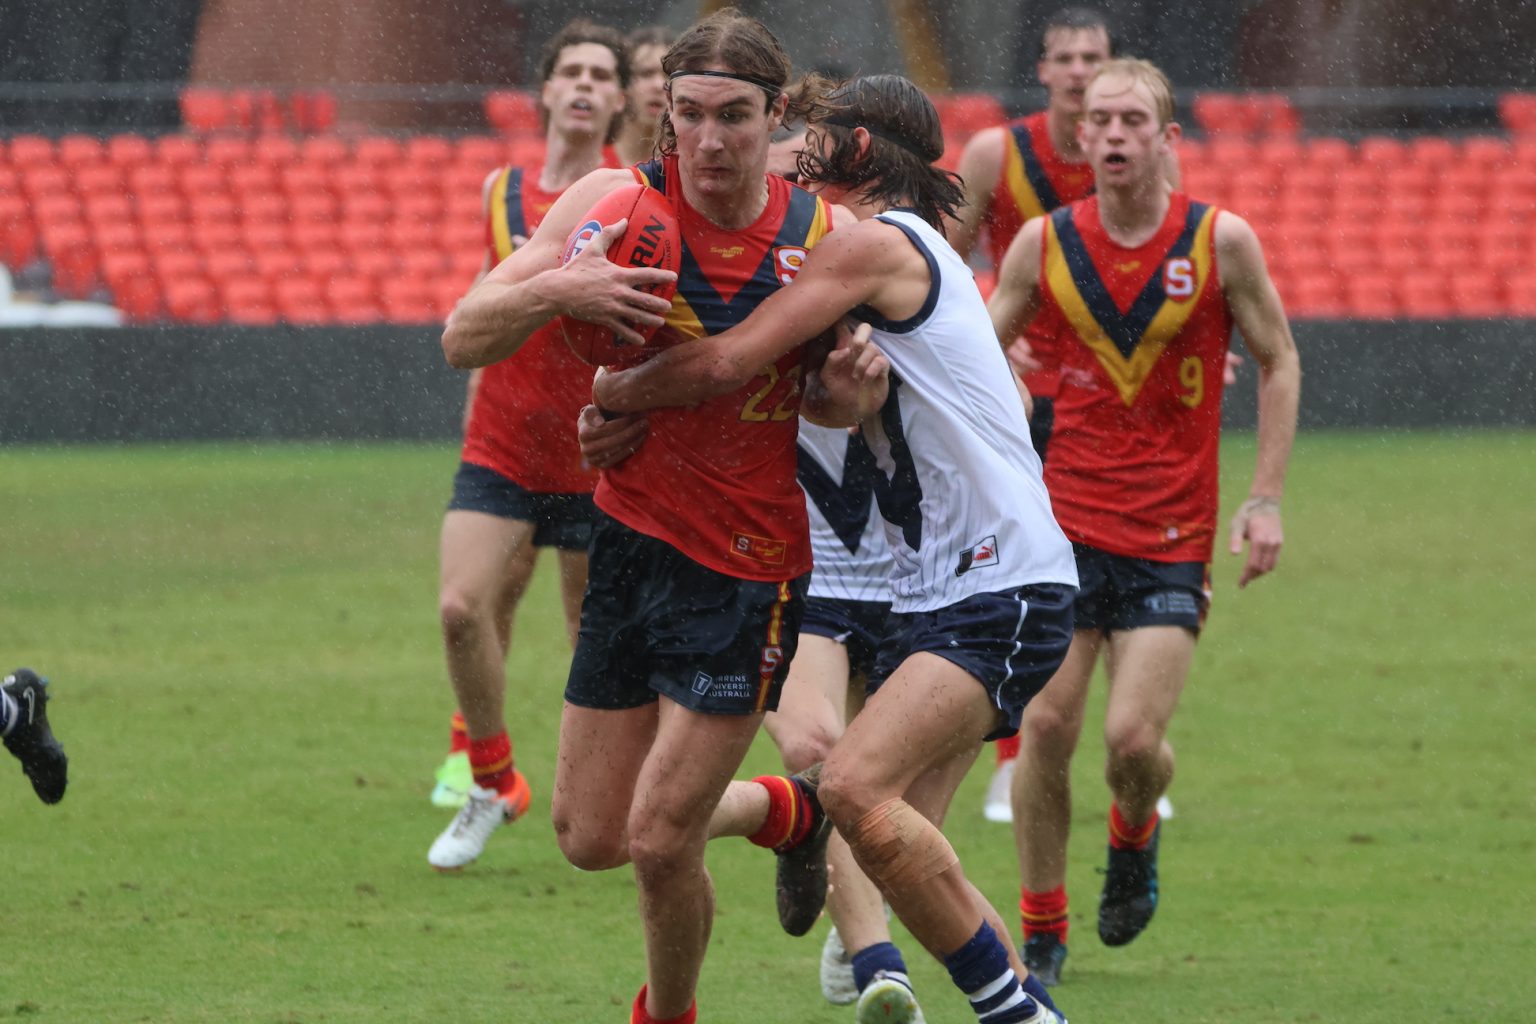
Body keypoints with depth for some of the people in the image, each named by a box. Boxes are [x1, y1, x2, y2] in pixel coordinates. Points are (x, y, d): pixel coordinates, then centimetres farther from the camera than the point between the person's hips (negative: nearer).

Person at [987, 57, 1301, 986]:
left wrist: (1266, 499, 0)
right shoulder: (1044, 244, 0)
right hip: (1065, 520, 2)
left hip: (1173, 538, -1)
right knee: (1047, 725, -6)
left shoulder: (1221, 242, -3)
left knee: (1133, 736, -12)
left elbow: (1279, 362, 6)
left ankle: (1135, 839, 23)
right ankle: (1043, 933, 10)